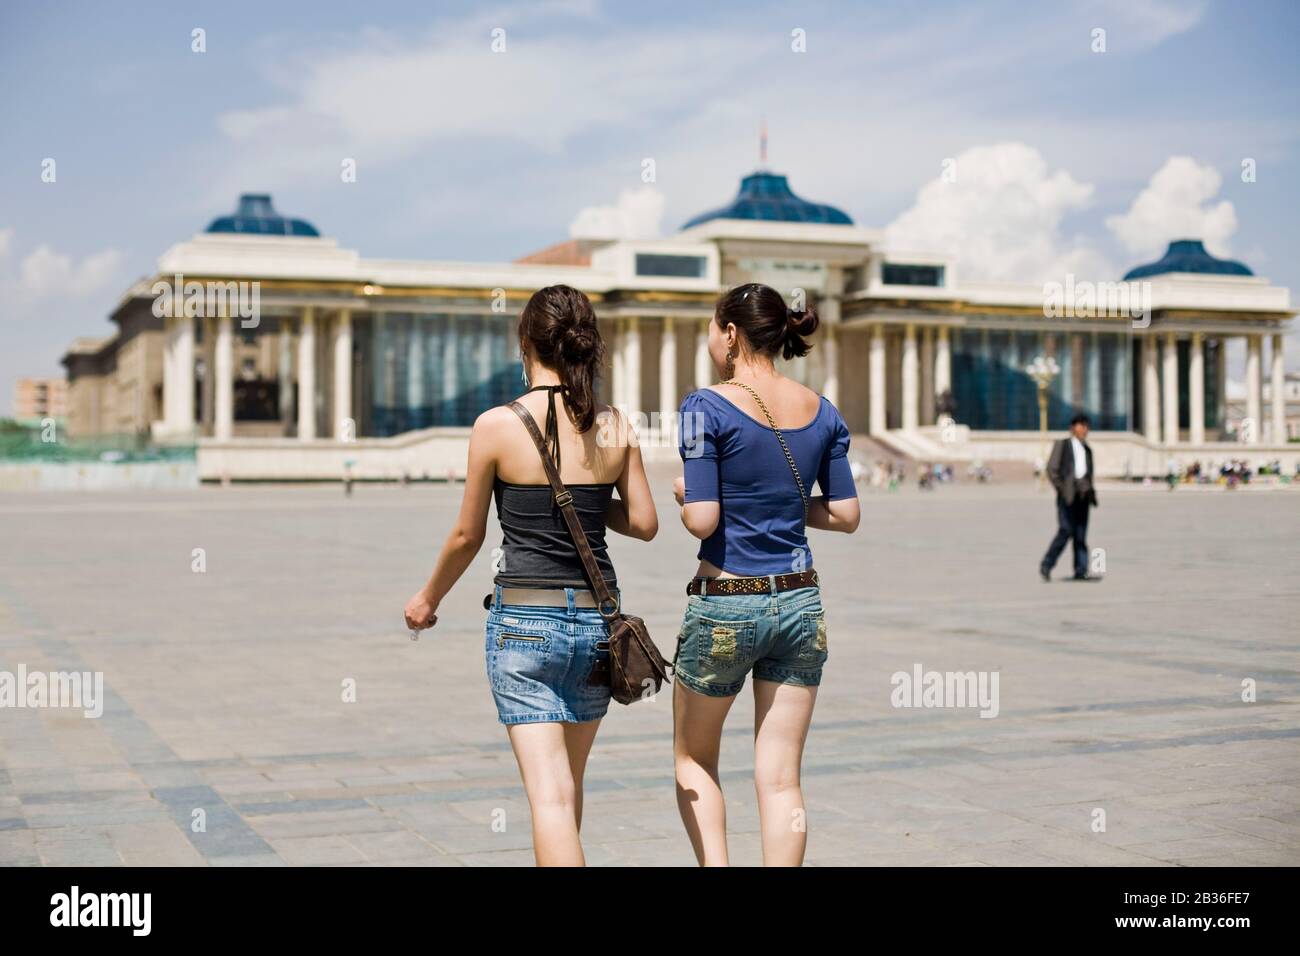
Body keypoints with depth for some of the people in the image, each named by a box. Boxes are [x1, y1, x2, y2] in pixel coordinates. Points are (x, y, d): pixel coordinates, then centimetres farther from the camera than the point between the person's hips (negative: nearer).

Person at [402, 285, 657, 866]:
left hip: (523, 619, -4)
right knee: (569, 781, 21)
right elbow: (644, 524, 7)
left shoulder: (496, 426, -8)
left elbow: (467, 535, 0)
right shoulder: (615, 428, 0)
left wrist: (428, 598, 17)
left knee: (550, 794, -5)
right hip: (596, 621, 4)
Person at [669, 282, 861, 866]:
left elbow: (702, 521, -16)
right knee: (781, 778, 7)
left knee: (694, 758, 17)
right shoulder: (822, 412, 5)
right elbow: (845, 515, 7)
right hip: (800, 603, 4)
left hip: (725, 605, -4)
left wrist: (684, 494, 5)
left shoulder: (708, 408, -11)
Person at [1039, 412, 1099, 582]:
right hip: (1067, 493, -5)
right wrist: (1061, 488, -10)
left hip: (1082, 494, 5)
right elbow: (1052, 469, -2)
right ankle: (1046, 565, -3)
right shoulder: (1062, 445, 4)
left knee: (1081, 534, 1)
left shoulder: (1087, 450, 21)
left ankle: (1080, 572, 0)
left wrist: (1090, 492, 10)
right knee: (1066, 530, -14)